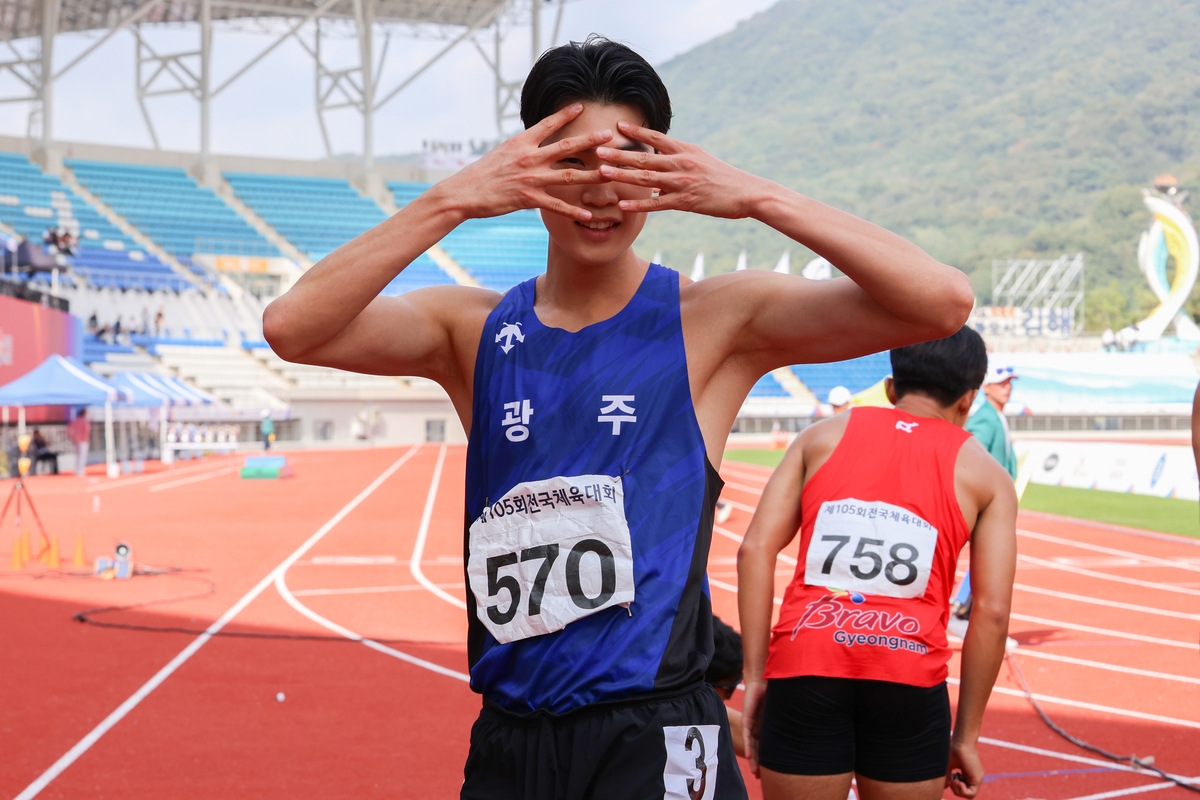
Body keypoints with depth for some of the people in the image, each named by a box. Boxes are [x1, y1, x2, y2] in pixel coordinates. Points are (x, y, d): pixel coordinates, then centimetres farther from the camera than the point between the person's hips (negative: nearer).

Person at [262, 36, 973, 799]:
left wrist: (757, 197, -20)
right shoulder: (473, 330, 4)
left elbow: (943, 303, -14)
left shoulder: (714, 322, -4)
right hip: (507, 737, 3)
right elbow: (292, 327, -12)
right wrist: (453, 201, -18)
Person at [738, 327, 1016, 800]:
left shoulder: (825, 435, 16)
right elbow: (992, 613, 5)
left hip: (806, 669, 1)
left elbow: (755, 551, 5)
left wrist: (755, 677, 6)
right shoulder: (983, 474, 13)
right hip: (909, 680, 0)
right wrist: (966, 735, 11)